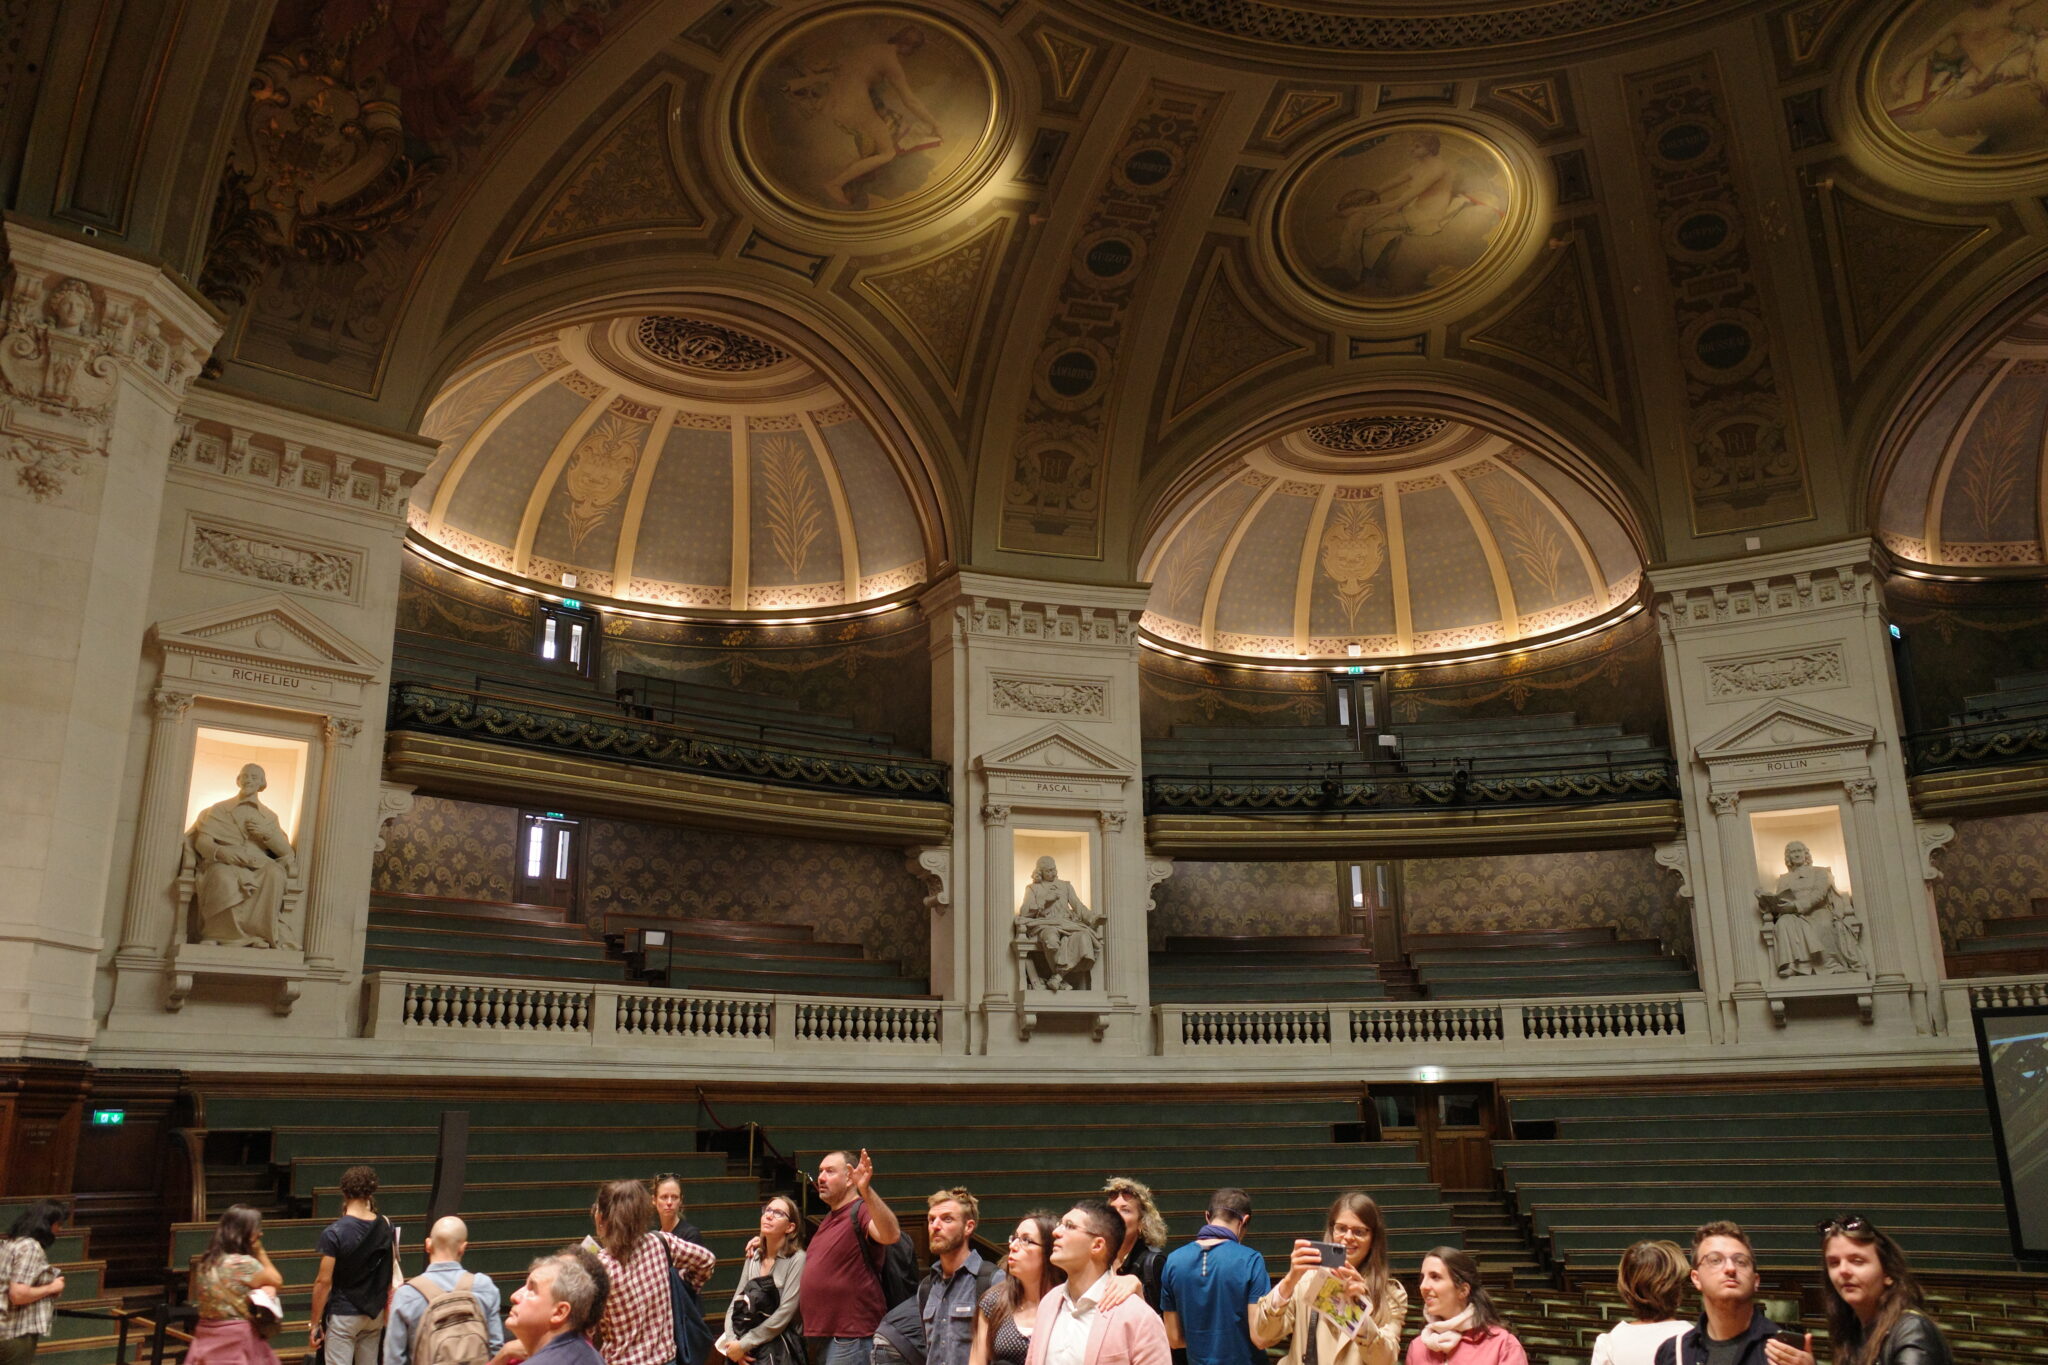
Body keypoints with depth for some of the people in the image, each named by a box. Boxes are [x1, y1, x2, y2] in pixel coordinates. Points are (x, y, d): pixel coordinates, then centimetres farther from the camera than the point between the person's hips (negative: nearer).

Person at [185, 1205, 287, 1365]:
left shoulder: (205, 1262, 6)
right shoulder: (244, 1263, -17)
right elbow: (277, 1281, -1)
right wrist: (260, 1252, 4)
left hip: (207, 1340, 7)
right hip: (237, 1341, -7)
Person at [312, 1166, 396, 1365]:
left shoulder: (334, 1233, -16)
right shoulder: (385, 1228, -1)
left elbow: (324, 1282, -15)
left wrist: (315, 1323, -8)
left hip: (342, 1315, -5)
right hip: (374, 1314, 5)